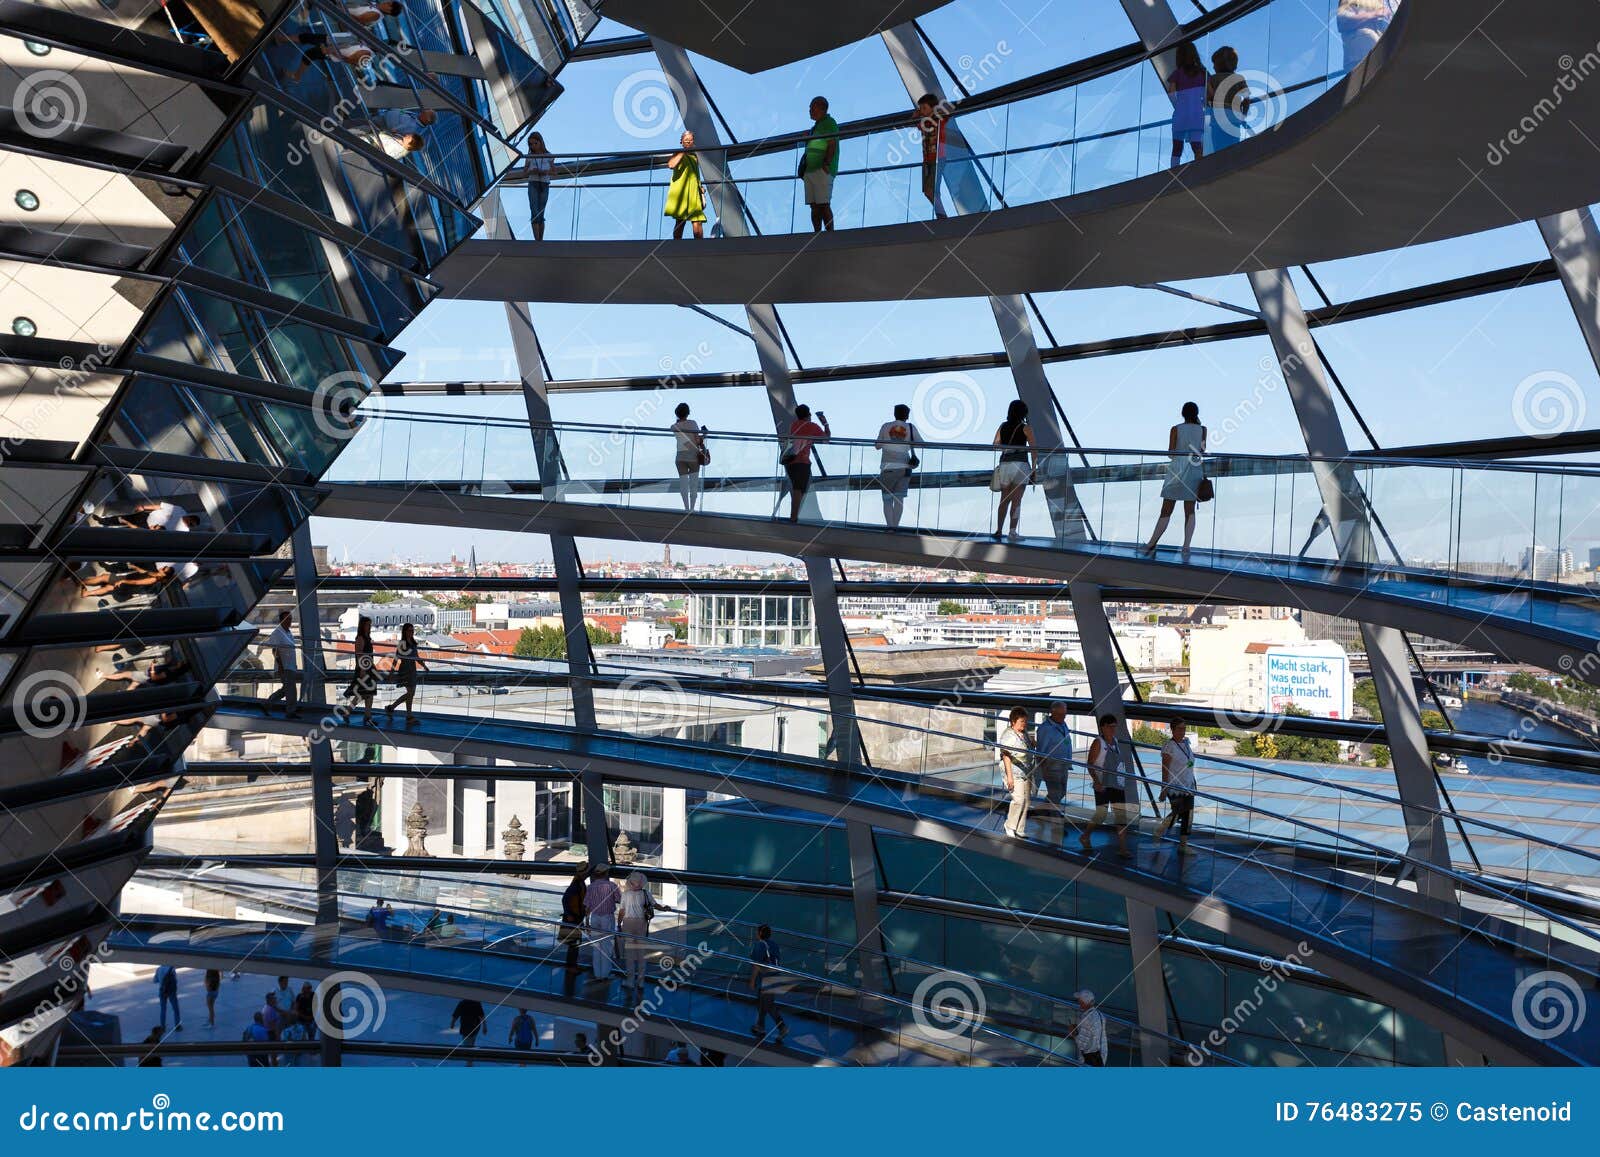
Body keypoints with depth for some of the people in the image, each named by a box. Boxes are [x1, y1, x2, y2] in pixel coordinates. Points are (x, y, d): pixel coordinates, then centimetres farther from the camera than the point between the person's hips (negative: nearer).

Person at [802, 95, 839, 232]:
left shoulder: (829, 122, 0)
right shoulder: (815, 126, 25)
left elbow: (832, 144, -11)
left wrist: (826, 164, -20)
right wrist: (804, 170, 18)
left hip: (822, 171, -9)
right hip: (810, 171, 9)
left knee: (824, 204, -15)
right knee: (814, 206, 5)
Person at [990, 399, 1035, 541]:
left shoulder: (1003, 426, 8)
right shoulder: (1025, 429, -3)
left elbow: (995, 446, 15)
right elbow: (1034, 451, -5)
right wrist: (1033, 470, 1)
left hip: (1004, 465, 3)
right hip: (1021, 465, -3)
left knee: (1004, 500, 13)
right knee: (1016, 501, -1)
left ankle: (998, 530, 11)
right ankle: (1013, 531, -7)